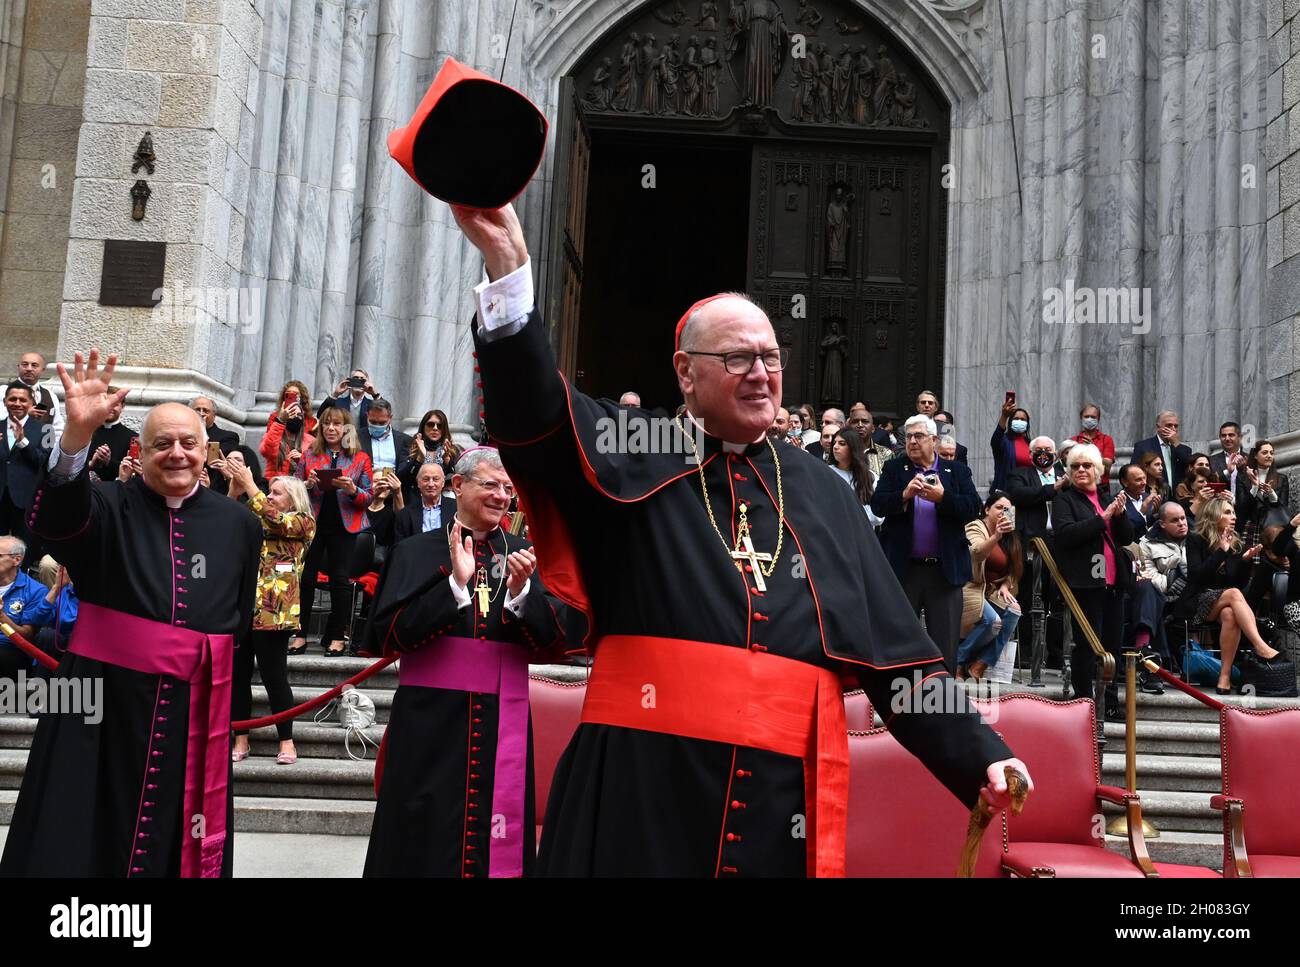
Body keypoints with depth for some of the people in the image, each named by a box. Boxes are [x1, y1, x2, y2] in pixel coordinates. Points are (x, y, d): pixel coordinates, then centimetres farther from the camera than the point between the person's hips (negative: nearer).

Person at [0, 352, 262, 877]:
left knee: (172, 841, 11)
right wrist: (78, 432, -40)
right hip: (104, 701, -1)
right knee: (75, 841, 3)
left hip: (195, 710, 2)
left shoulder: (237, 524, 5)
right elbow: (56, 517, -25)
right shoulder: (110, 508, -1)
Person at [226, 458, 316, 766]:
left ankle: (286, 741, 8)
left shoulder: (303, 522, 3)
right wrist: (235, 488, -6)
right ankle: (241, 740, 15)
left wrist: (248, 483, -12)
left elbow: (275, 520, -15)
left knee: (273, 676, -4)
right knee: (237, 673, 5)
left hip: (272, 609, -6)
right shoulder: (256, 521, 20)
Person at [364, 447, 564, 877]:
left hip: (503, 719, 2)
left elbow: (549, 643, 2)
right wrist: (455, 583, -18)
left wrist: (521, 590, -16)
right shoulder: (417, 551, 3)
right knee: (429, 838, 2)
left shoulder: (523, 554, 9)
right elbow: (391, 634, -8)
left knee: (498, 839, 5)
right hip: (431, 718, -2)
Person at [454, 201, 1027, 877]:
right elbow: (532, 412, -16)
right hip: (641, 790, -2)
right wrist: (508, 262, -29)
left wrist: (978, 757, 6)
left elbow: (894, 645, 12)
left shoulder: (822, 495, 12)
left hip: (786, 798, 3)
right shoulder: (632, 461, 3)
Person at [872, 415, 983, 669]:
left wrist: (942, 497, -19)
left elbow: (973, 507, -4)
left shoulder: (957, 471, 8)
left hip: (946, 570, 0)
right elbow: (877, 505, -4)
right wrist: (905, 494, -21)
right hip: (904, 569, 0)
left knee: (946, 641, 4)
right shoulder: (894, 469, 8)